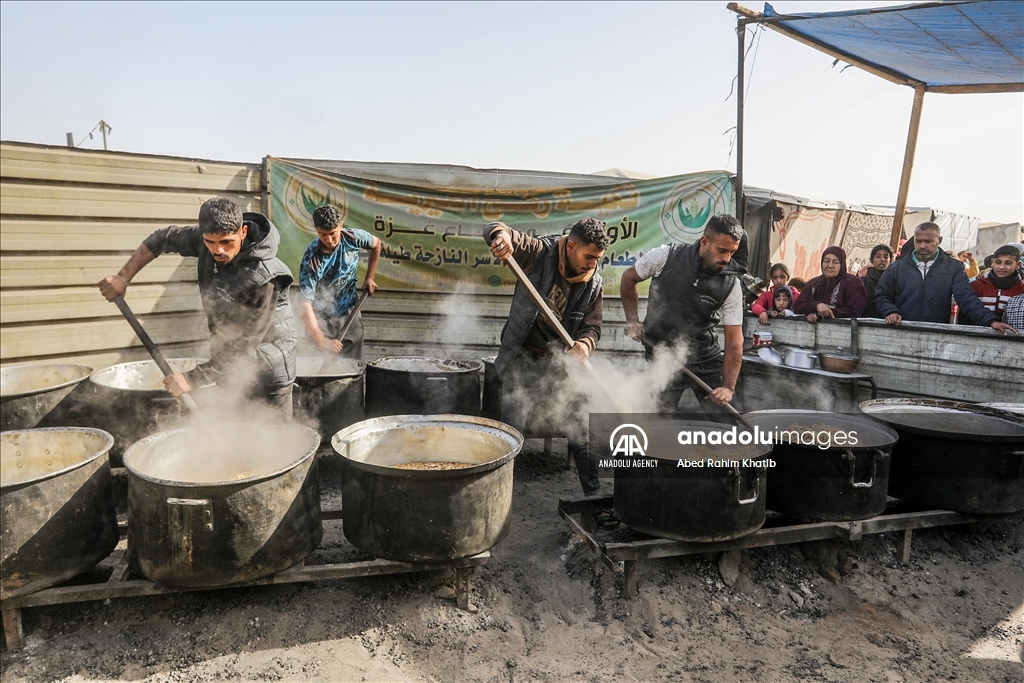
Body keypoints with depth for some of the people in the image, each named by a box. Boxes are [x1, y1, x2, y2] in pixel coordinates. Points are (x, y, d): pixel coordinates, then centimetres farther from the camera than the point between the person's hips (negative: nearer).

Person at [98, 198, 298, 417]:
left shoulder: (265, 278, -28)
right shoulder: (208, 238, -8)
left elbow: (244, 348, -25)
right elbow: (163, 238, 10)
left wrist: (193, 378, -22)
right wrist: (123, 277, 3)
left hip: (266, 375, -7)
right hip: (228, 369, 7)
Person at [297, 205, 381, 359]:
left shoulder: (353, 238, -15)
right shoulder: (311, 260, -25)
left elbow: (376, 244, 9)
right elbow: (305, 303, -29)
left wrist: (369, 277, 5)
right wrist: (321, 341, -38)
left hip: (350, 313, 3)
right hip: (322, 319, -3)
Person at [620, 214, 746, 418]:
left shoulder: (730, 284, -13)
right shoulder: (665, 256, -14)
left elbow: (734, 339, -11)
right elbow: (629, 279, 4)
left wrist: (728, 387, -19)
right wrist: (632, 321, -3)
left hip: (706, 359, 2)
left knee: (728, 421, 5)